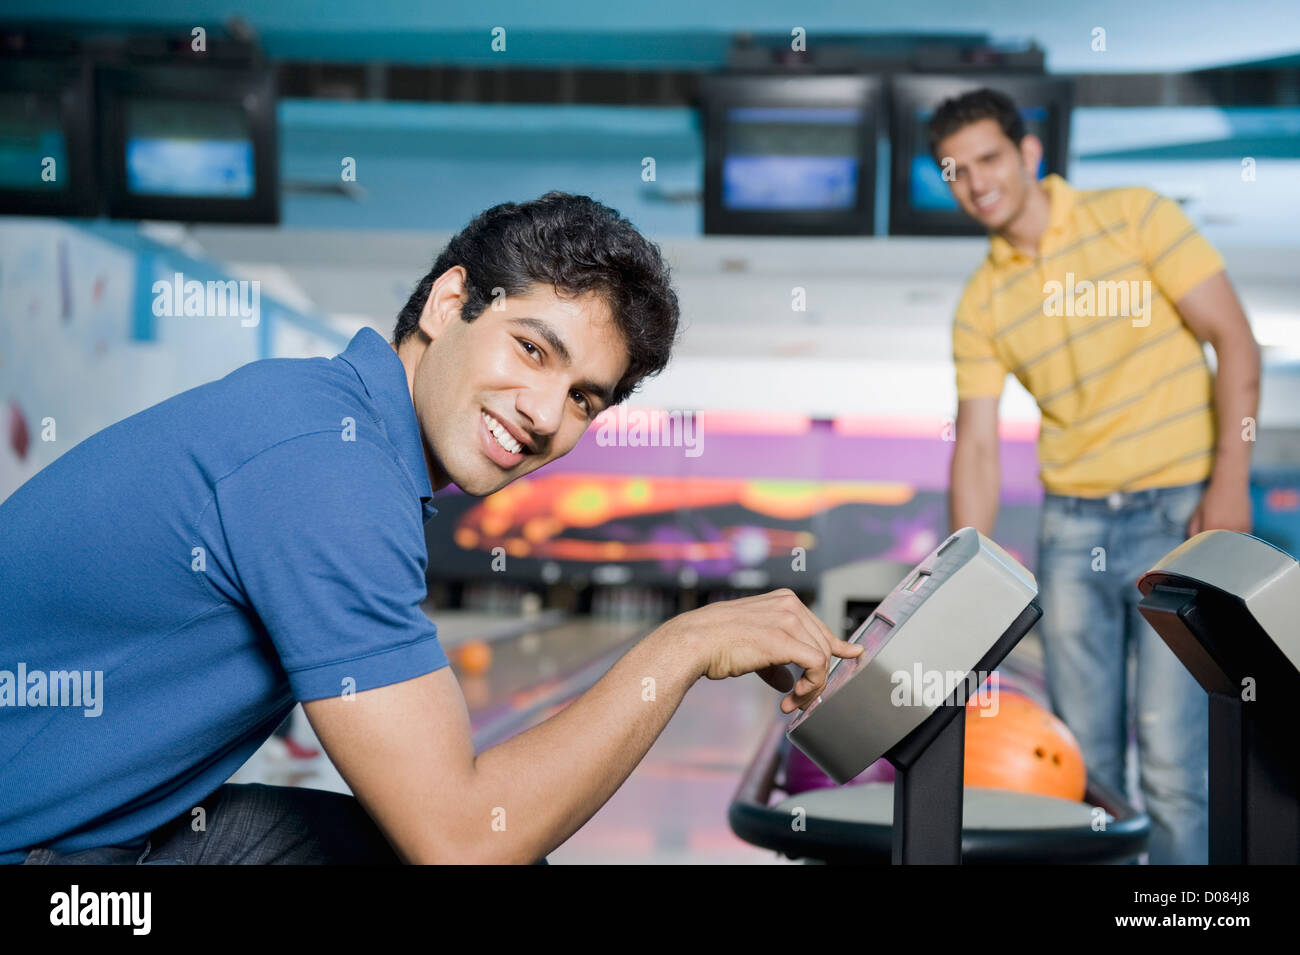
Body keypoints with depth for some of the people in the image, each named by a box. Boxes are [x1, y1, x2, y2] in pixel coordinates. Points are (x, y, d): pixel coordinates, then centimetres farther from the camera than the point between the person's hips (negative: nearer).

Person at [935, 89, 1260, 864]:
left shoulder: (1138, 218, -4)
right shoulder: (980, 305, 6)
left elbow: (1236, 343, -6)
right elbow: (977, 449, 6)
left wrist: (1230, 482, -15)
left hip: (1179, 514, -4)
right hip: (1071, 525, 4)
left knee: (1173, 760, -7)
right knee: (1082, 761, 7)